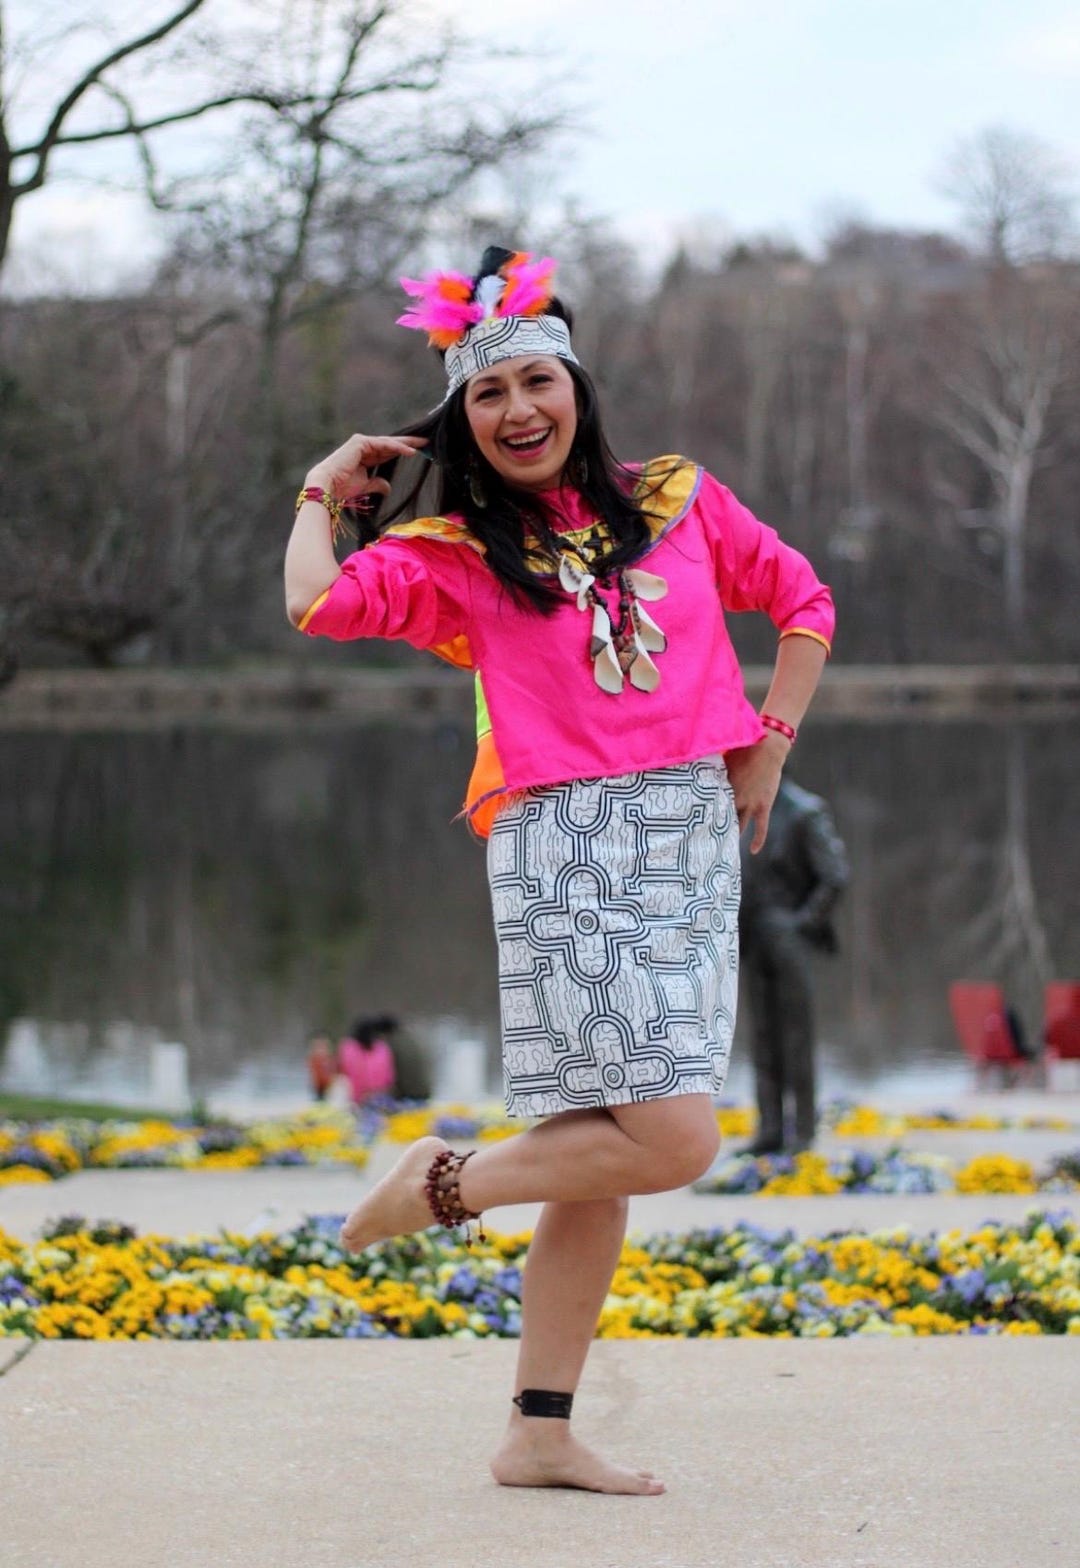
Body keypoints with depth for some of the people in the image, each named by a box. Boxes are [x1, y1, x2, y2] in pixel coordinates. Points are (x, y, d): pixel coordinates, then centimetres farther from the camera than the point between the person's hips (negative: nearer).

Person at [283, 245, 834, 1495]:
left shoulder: (678, 503, 12)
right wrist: (323, 489, 2)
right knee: (668, 1140, -15)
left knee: (602, 1147, 5)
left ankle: (541, 1432, 11)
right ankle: (445, 1184, 8)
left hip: (694, 839, 5)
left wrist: (771, 743, 11)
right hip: (566, 841, -5)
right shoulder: (453, 549, 2)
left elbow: (803, 604, 20)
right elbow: (318, 605, -15)